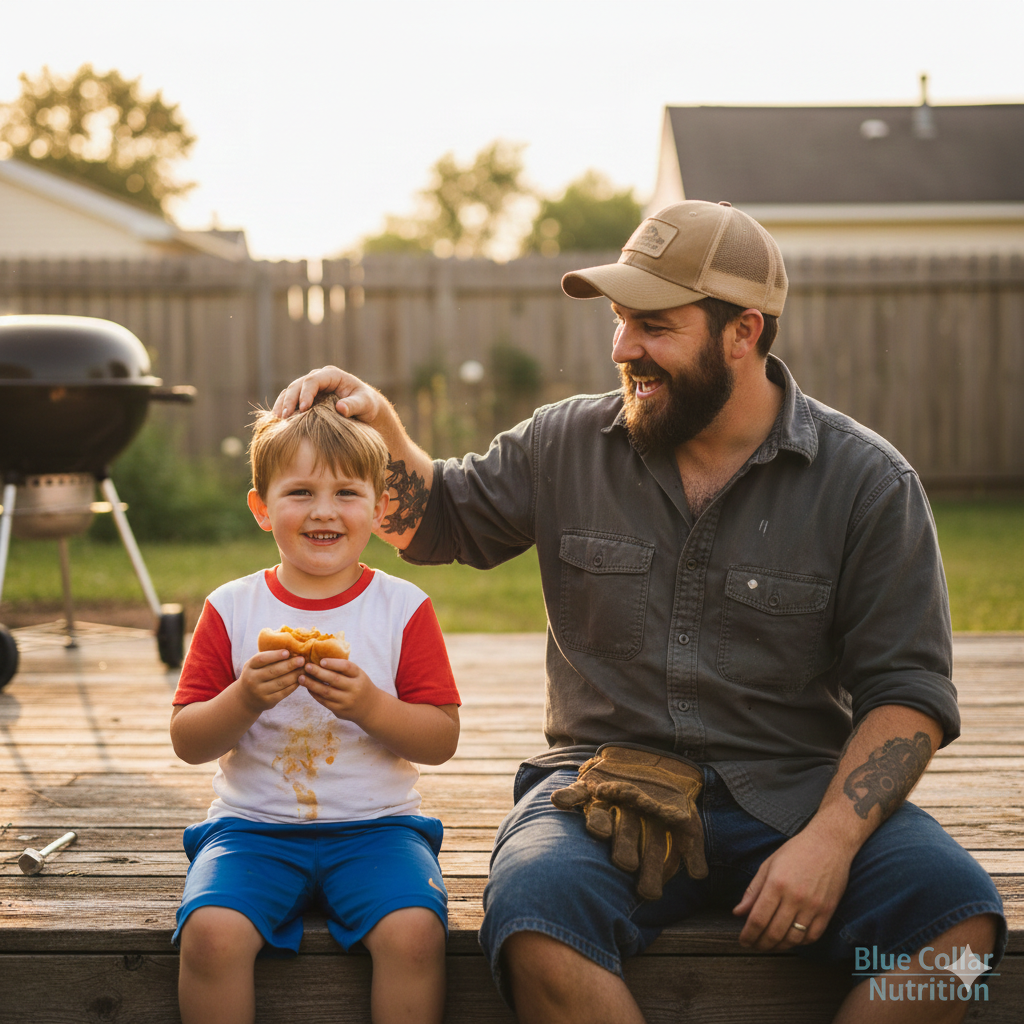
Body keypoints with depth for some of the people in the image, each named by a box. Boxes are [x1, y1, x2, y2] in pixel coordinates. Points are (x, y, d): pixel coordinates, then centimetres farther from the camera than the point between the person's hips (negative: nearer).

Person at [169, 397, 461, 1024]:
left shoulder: (404, 608, 2)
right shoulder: (231, 608, 3)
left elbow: (443, 740, -1)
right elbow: (187, 743, 3)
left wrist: (371, 707, -18)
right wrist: (244, 700, -16)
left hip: (375, 824, 0)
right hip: (253, 825, 1)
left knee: (414, 932, -27)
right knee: (211, 933, -27)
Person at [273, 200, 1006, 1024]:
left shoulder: (868, 482, 0)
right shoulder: (567, 444, 8)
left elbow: (908, 693, -2)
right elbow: (435, 522, 20)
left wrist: (829, 840, -18)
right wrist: (378, 425, -1)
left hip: (795, 792, 0)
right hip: (607, 792, 1)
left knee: (956, 911, -28)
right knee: (534, 919, -33)